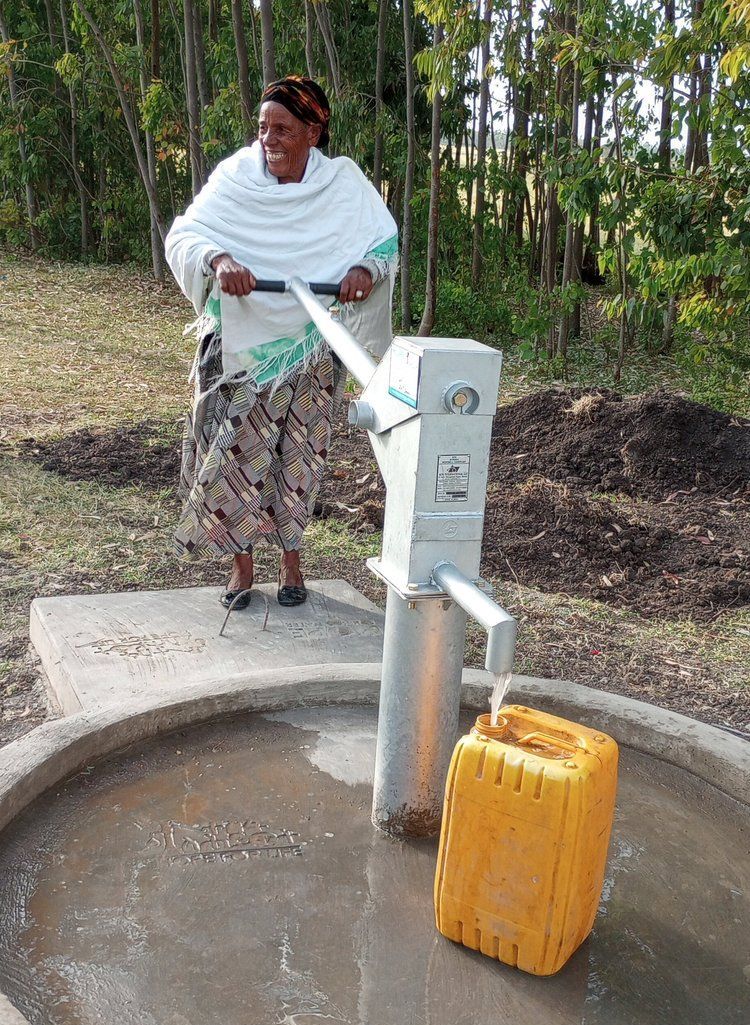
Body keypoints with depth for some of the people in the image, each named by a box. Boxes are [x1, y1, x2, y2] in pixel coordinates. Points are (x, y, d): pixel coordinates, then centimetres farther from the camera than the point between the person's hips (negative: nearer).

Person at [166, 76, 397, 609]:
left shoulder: (342, 182, -2)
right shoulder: (237, 176, -6)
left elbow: (385, 241, -2)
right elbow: (184, 235, -12)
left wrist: (365, 270, -25)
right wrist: (218, 260, -33)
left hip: (310, 350, 1)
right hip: (241, 345, -1)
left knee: (299, 455, 8)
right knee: (237, 450, 0)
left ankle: (291, 559, 25)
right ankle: (241, 564, 17)